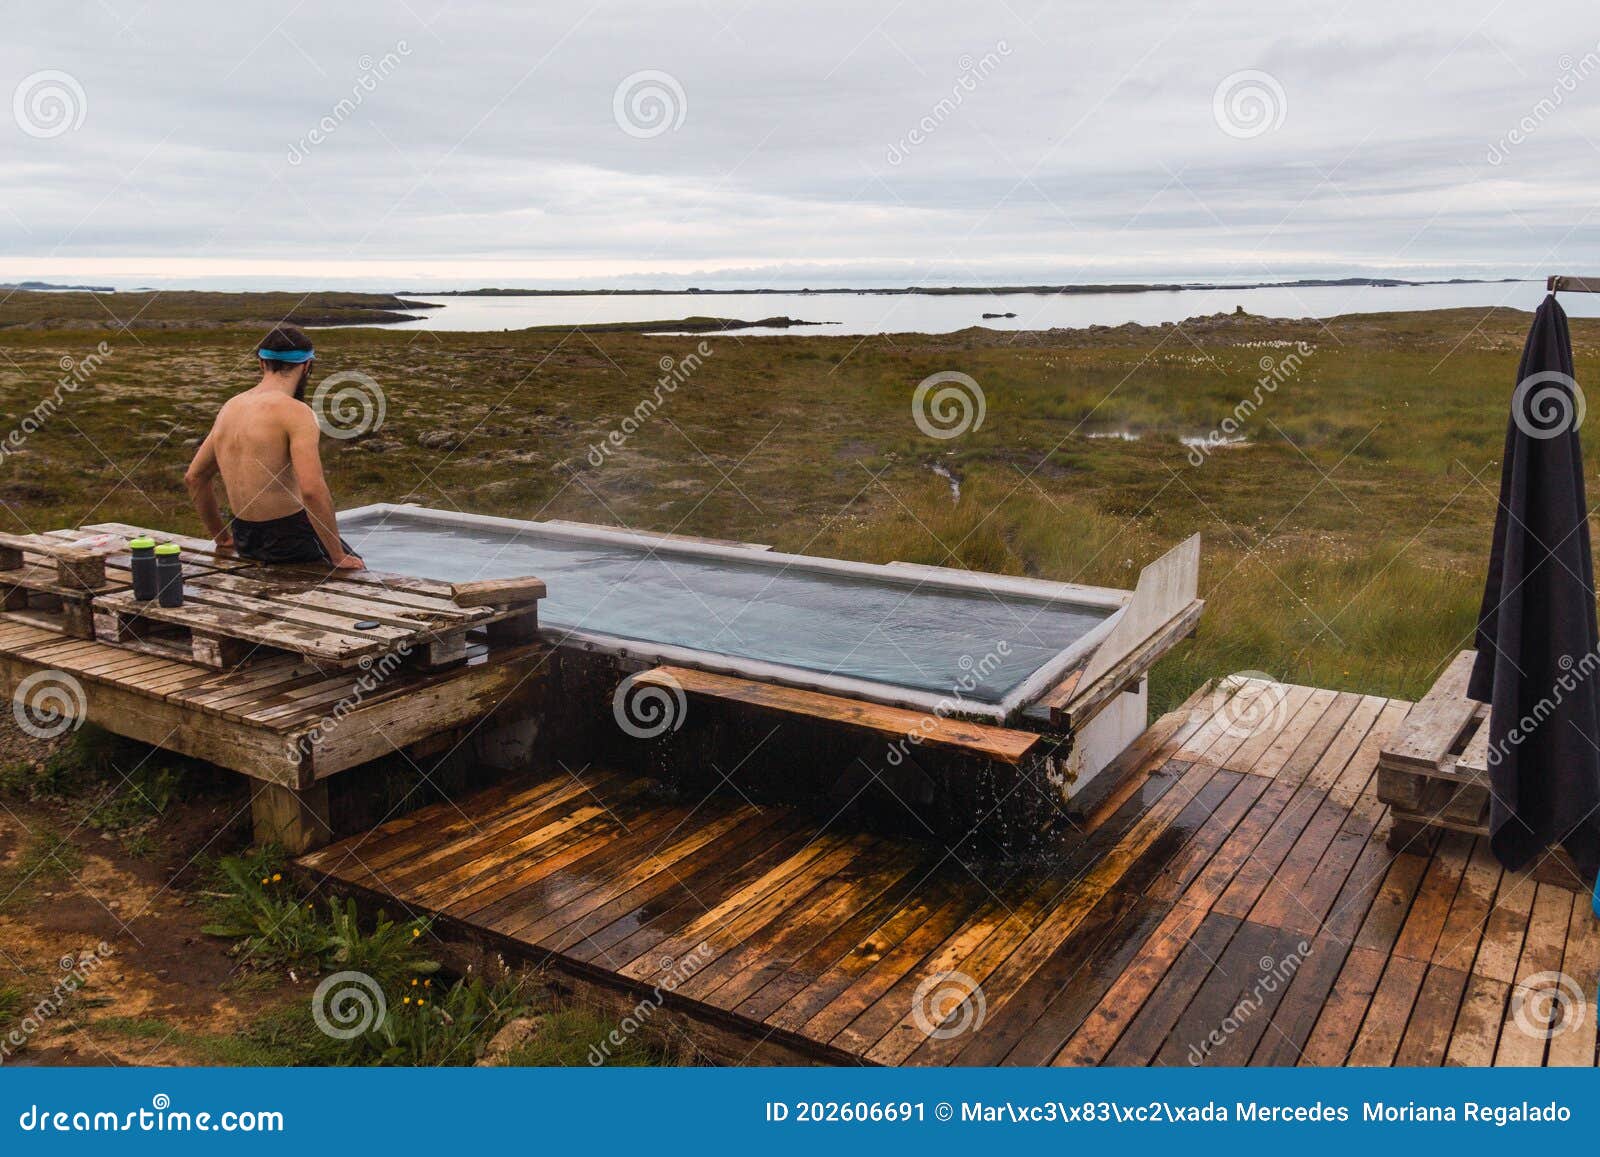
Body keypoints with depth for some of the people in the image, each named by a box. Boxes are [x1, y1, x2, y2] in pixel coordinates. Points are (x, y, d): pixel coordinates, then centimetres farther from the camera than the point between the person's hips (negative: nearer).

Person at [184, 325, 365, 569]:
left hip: (245, 540, 8)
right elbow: (312, 489, -27)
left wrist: (220, 535, 26)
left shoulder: (230, 406, 9)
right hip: (287, 538, -8)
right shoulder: (296, 412, -17)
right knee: (355, 569, 13)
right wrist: (338, 556, -19)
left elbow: (194, 477, 17)